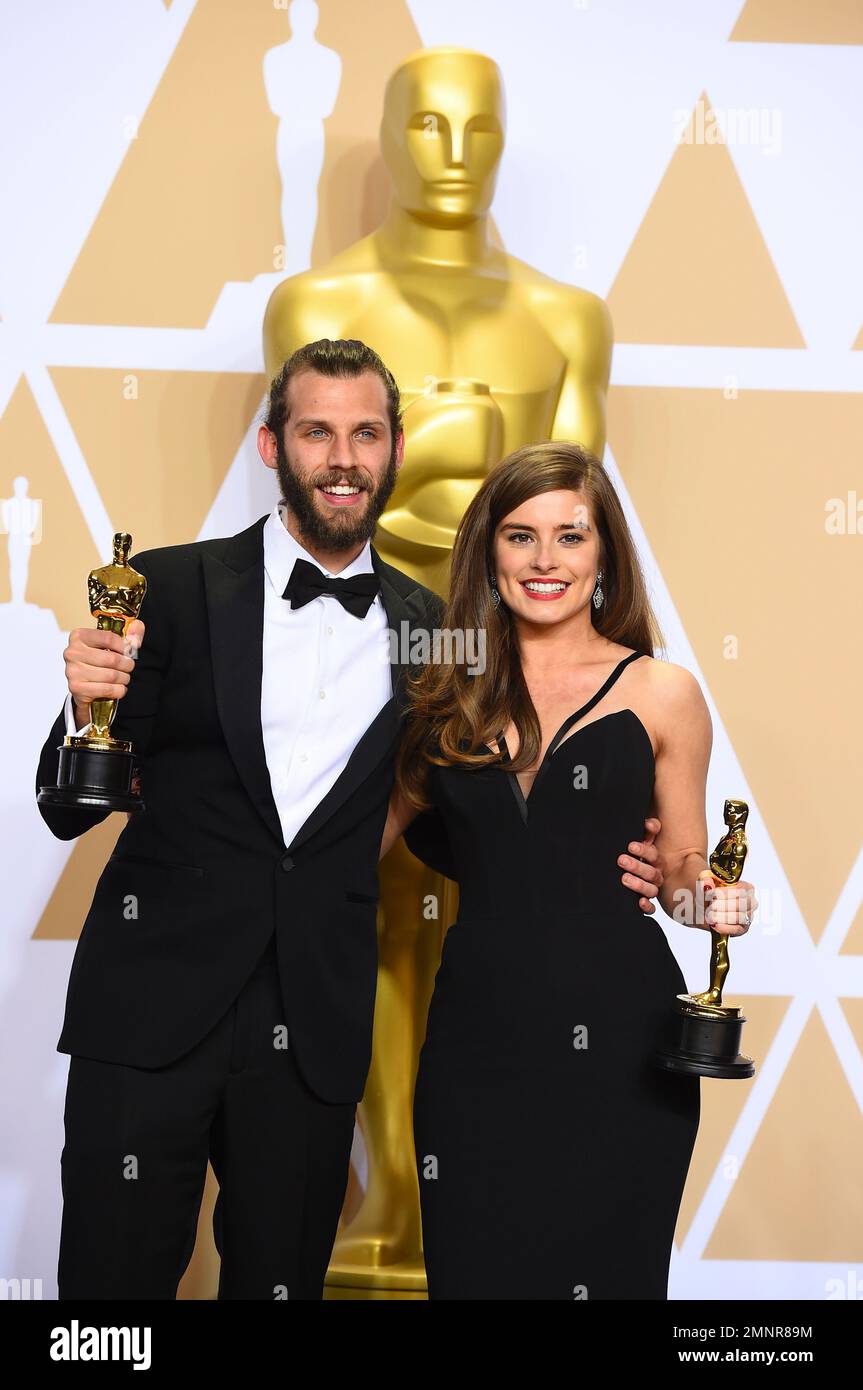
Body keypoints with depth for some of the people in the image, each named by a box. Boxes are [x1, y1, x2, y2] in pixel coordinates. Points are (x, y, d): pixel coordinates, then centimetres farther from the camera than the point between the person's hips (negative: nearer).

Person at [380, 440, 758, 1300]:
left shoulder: (661, 693, 2)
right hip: (476, 1029, 2)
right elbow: (366, 835, 12)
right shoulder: (445, 694, 8)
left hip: (616, 1032, -2)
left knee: (602, 1268, 4)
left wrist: (710, 900, -12)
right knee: (471, 1267, 8)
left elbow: (683, 868, 9)